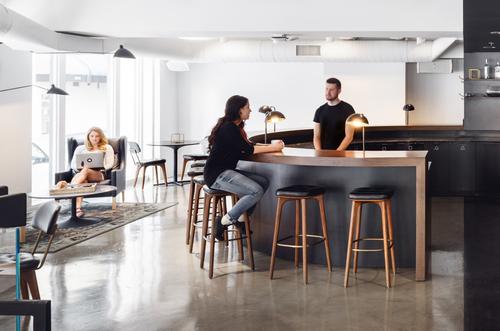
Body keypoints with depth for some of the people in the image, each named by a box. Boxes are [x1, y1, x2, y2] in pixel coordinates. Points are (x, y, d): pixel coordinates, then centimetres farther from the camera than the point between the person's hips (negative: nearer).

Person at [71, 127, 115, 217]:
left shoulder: (107, 148, 21)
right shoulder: (80, 148, 27)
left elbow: (109, 164, 8)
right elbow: (73, 165, 19)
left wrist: (99, 168, -11)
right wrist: (80, 168, -5)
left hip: (99, 174, -1)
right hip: (81, 172, 1)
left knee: (85, 172, -40)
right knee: (80, 181, -40)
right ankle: (77, 208, -59)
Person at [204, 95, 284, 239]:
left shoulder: (234, 127, 15)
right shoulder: (228, 128, -16)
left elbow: (248, 145, 17)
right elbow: (247, 150, -15)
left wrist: (271, 145, 5)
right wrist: (273, 148, -7)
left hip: (226, 171, 10)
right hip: (216, 174, -10)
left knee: (264, 182, 0)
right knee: (256, 191, -22)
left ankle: (241, 218, 4)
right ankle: (225, 221, -12)